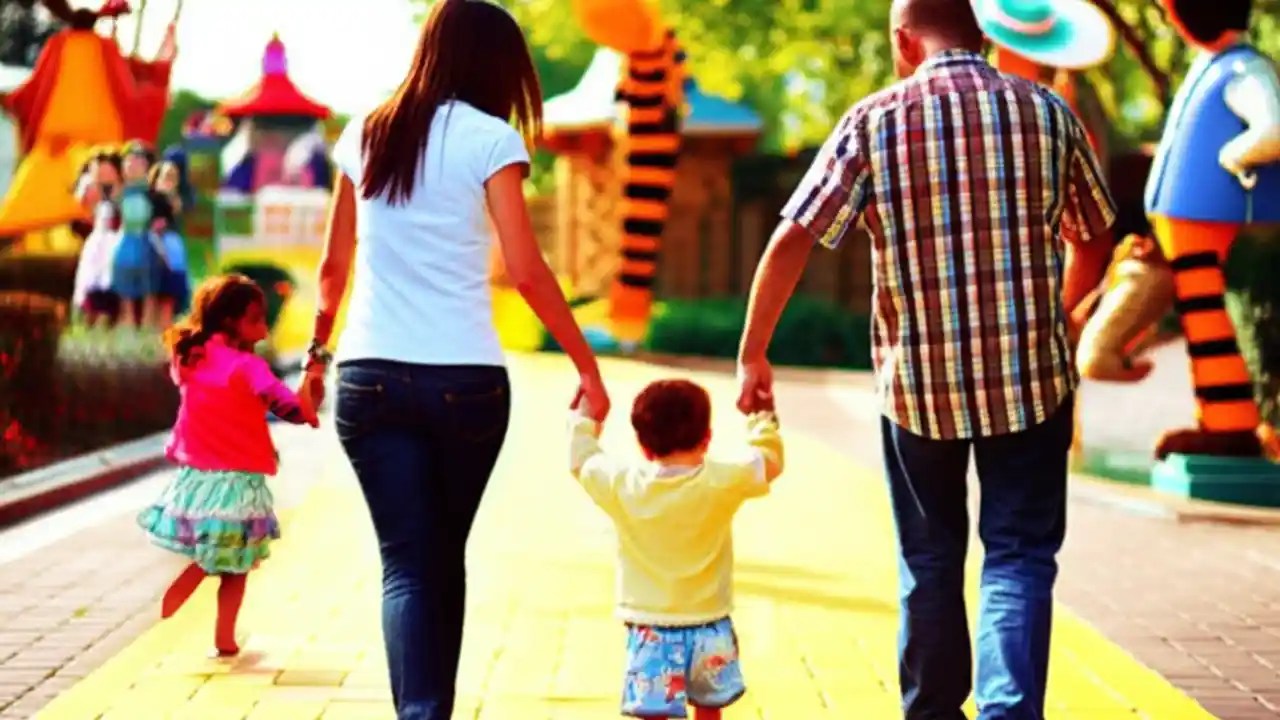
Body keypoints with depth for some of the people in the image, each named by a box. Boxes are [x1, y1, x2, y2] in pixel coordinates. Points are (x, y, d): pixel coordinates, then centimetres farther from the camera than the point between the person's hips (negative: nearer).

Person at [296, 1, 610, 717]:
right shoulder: (489, 139, -3)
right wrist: (587, 364, -4)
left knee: (407, 563, 0)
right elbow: (527, 270, -9)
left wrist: (319, 351, 28)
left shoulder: (366, 134, 10)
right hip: (465, 379, -2)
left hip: (370, 378, 2)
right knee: (445, 556, 16)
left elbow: (334, 265, 17)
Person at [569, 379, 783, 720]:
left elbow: (581, 460, 9)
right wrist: (762, 423, 27)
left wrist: (583, 423, 29)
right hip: (709, 628, 2)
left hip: (651, 630, -2)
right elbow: (771, 461, 7)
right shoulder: (724, 482, -11)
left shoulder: (623, 486, -10)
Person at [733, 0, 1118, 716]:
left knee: (929, 561, 16)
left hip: (917, 380, 0)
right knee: (1020, 556, 5)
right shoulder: (1048, 112, 2)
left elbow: (792, 240, -9)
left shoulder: (875, 121, -4)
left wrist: (752, 354, -1)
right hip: (1031, 376, 0)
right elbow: (1094, 241, 12)